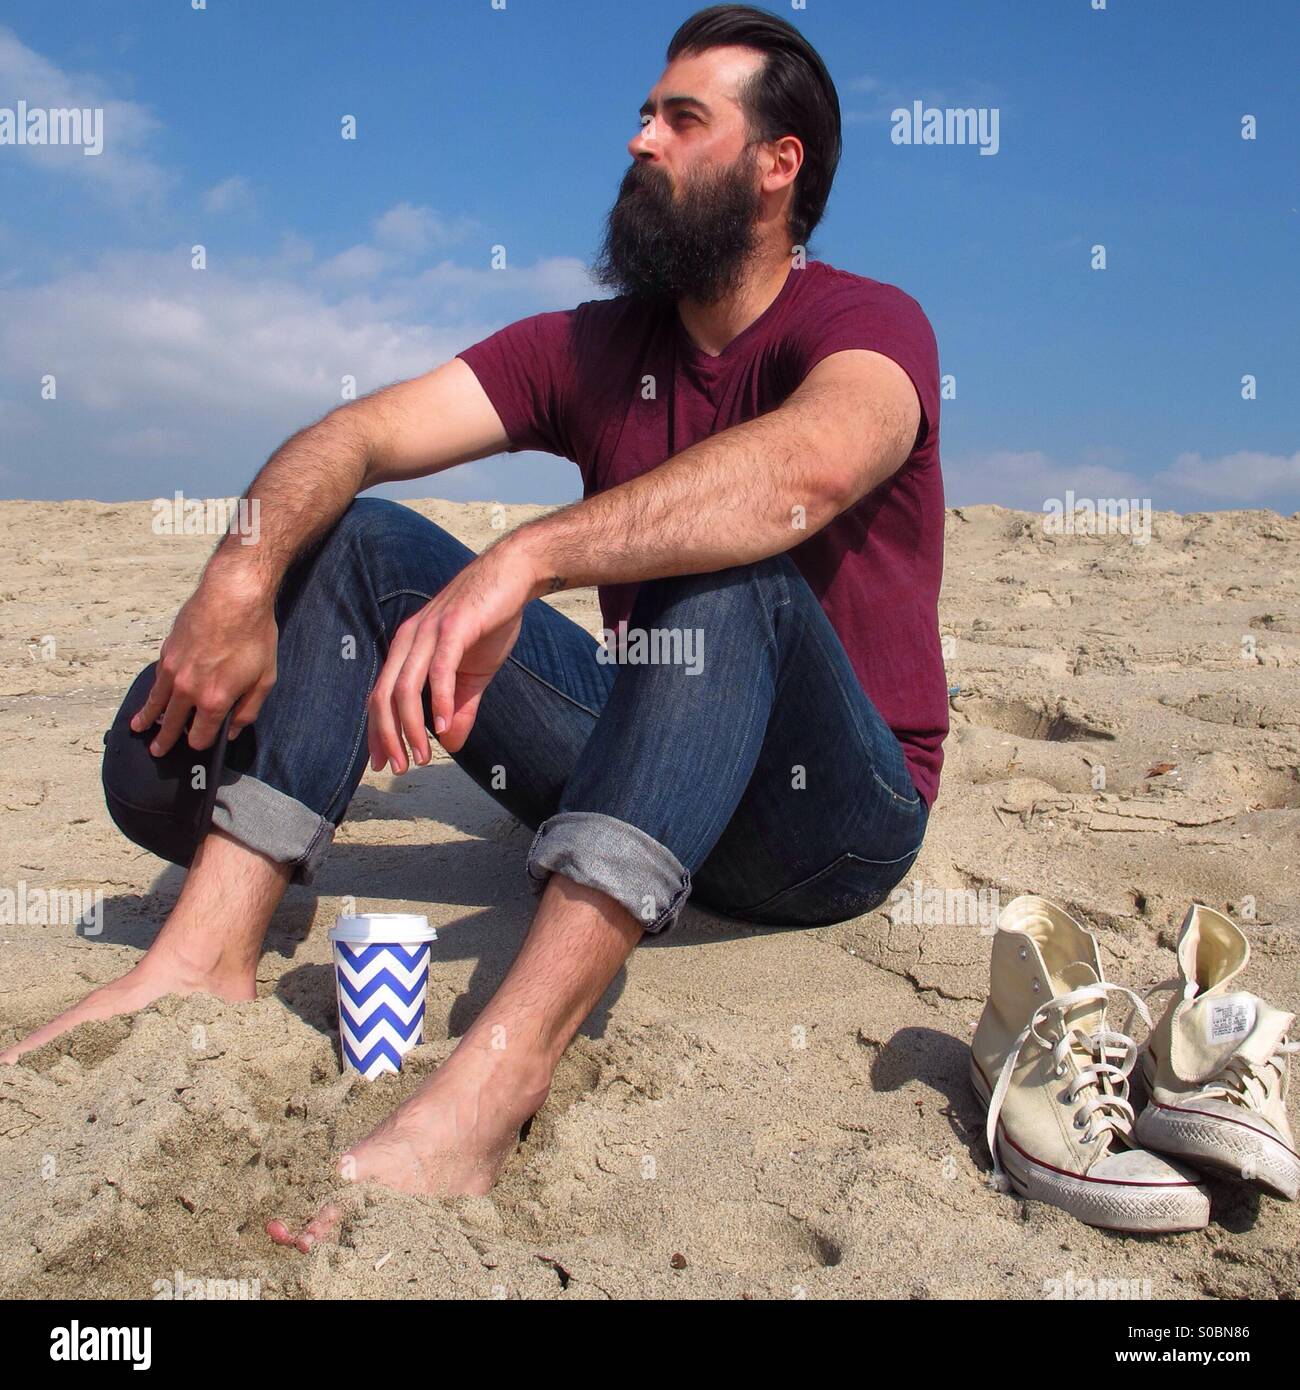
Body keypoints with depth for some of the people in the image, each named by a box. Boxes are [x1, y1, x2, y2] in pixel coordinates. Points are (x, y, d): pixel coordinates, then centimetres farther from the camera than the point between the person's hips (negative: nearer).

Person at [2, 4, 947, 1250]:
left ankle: (498, 1071, -47)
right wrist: (244, 572, -23)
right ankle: (206, 960, -18)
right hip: (636, 774, 5)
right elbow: (357, 433, -5)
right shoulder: (593, 345, 7)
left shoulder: (865, 323, -9)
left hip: (839, 817, -5)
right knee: (361, 543, -4)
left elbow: (809, 466, -35)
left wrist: (521, 559, -45)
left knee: (731, 581, -35)